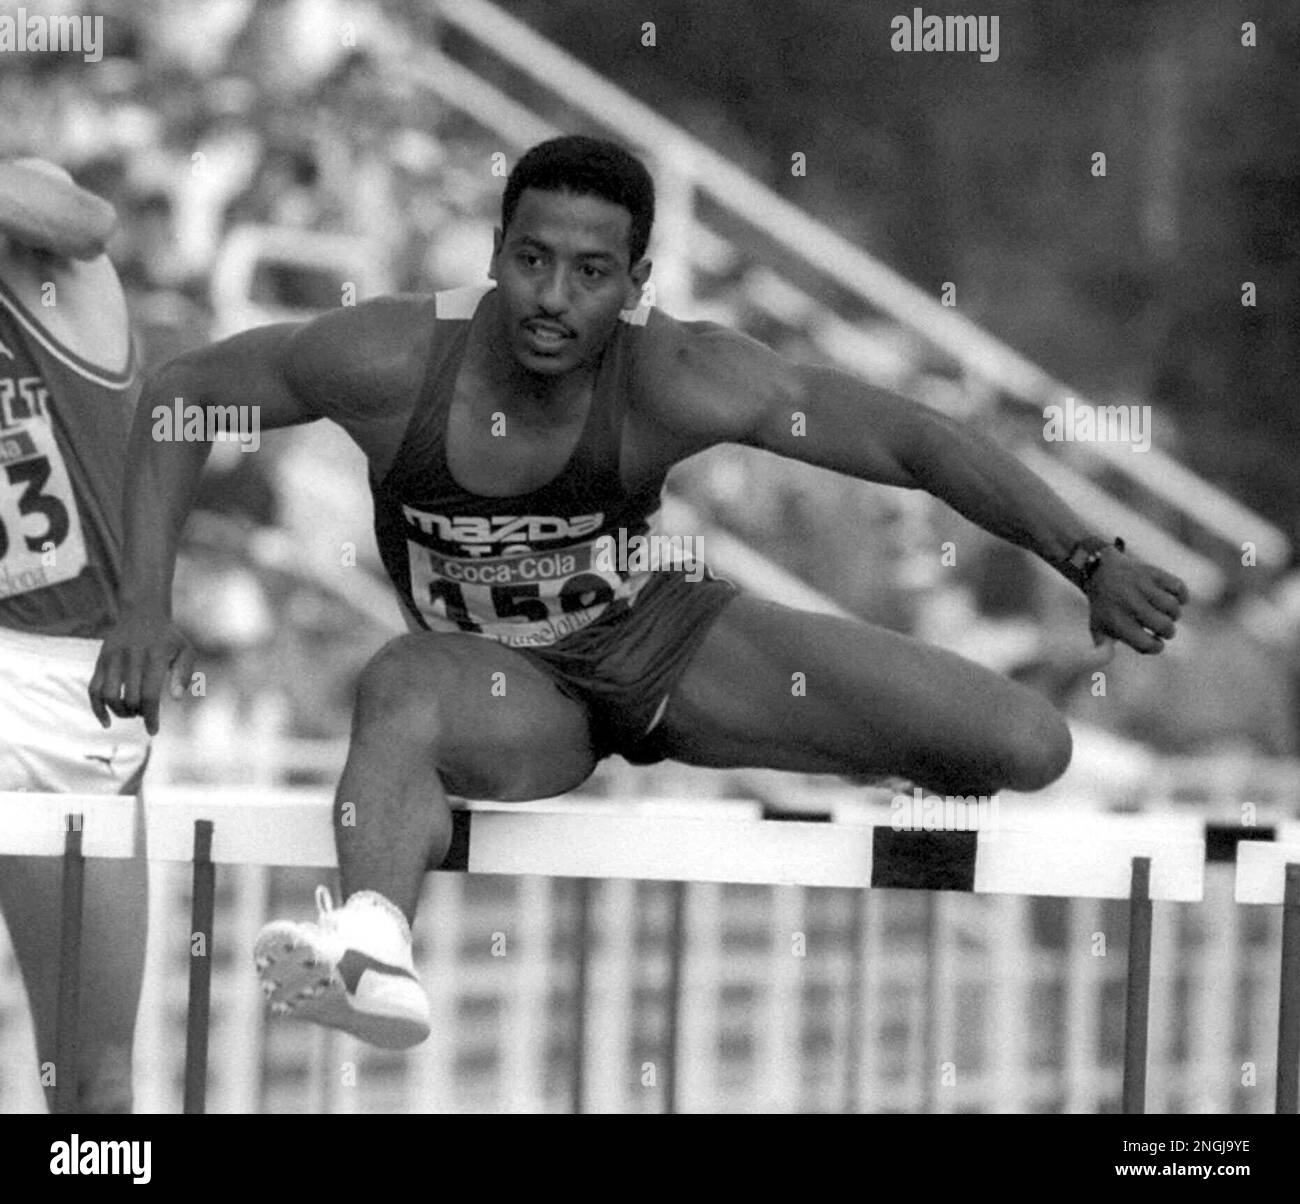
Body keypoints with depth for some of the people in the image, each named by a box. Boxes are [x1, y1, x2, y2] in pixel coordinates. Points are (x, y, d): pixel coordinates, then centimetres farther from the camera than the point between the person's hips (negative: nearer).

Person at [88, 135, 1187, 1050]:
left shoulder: (678, 382, -27)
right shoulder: (397, 361, -24)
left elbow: (919, 442, -22)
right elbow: (183, 393, -10)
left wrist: (1091, 562, -27)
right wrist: (148, 607, -17)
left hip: (671, 639, 1)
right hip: (508, 684, -1)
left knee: (1028, 750, -14)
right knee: (399, 689, -41)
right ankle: (374, 946, -67)